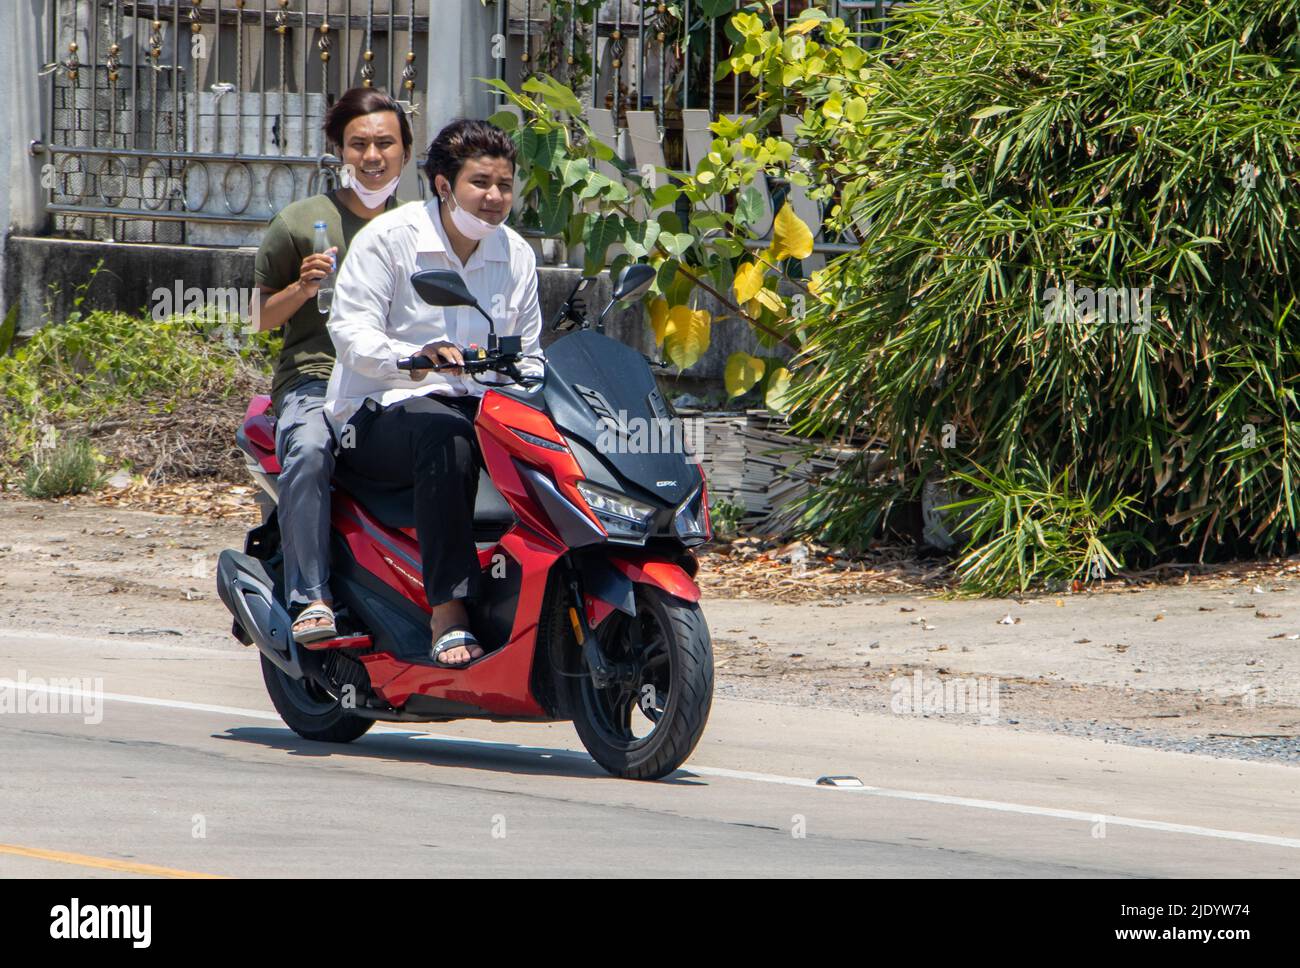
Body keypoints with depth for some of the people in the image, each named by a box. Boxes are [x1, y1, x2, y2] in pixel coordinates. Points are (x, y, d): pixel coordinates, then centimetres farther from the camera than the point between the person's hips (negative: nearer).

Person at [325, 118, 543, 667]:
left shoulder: (516, 256, 15)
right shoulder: (388, 238, -3)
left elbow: (526, 355, 20)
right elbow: (350, 332, -12)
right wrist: (414, 358, -31)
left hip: (481, 407, 5)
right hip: (382, 411, -5)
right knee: (447, 438, -40)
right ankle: (448, 612, -41)